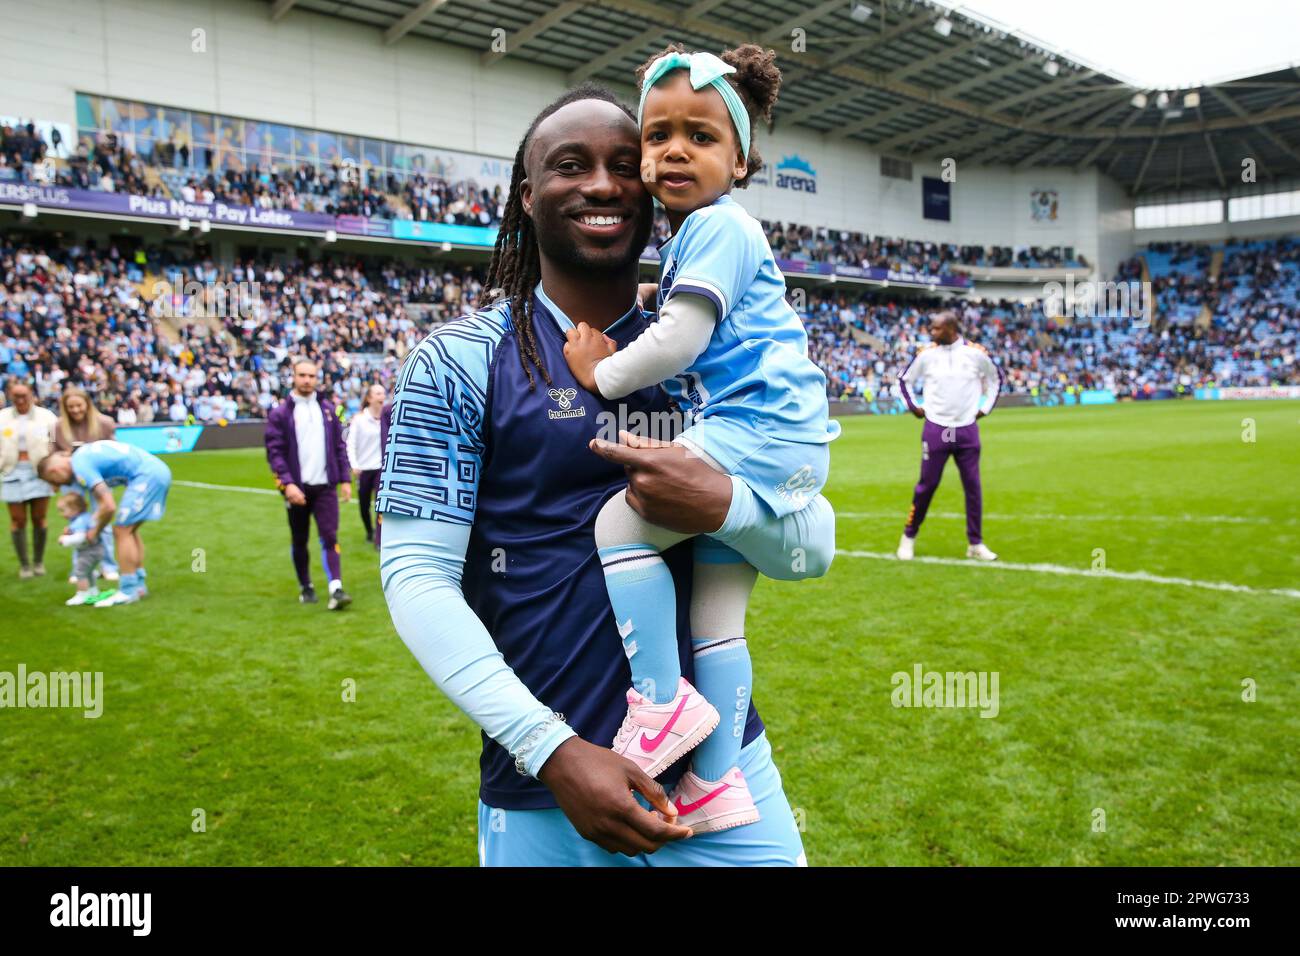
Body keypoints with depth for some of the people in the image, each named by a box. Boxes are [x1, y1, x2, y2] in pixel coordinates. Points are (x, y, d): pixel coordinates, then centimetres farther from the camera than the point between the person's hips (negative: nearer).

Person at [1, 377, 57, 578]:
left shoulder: (46, 416, 0)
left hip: (39, 473, -1)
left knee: (39, 519, 4)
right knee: (18, 520, 3)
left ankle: (38, 561, 18)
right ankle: (24, 564, 12)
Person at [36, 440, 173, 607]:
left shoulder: (80, 467, -11)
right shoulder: (82, 455, 18)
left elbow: (109, 506, -15)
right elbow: (102, 498, 25)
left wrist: (96, 531, 1)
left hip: (146, 476, -10)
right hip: (158, 470, 10)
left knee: (122, 531, -2)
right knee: (129, 529, 18)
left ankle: (128, 591, 3)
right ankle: (139, 585, 22)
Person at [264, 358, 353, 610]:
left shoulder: (327, 408, 9)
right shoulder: (280, 413, -1)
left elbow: (339, 446, 12)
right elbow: (274, 451, -6)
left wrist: (345, 479, 5)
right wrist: (287, 483, -18)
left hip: (325, 486, 1)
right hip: (297, 488, -1)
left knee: (330, 537, -9)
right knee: (300, 541, 10)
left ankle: (336, 589, -14)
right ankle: (305, 587, 26)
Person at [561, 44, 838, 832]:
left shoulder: (719, 227, -7)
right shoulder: (692, 236, 23)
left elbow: (680, 341, -17)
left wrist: (603, 375, -4)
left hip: (756, 431, -10)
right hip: (773, 443, 10)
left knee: (619, 525, -17)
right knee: (718, 611, 9)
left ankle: (666, 702, -7)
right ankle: (718, 779, 15)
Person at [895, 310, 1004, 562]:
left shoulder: (975, 353, -1)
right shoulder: (926, 353, -2)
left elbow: (995, 377, 16)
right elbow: (905, 380, 12)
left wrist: (985, 407, 9)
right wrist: (914, 407, 3)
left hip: (967, 430, 1)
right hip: (935, 429, -1)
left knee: (973, 486, 3)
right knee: (927, 485, 2)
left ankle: (975, 544, 14)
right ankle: (909, 536, 17)